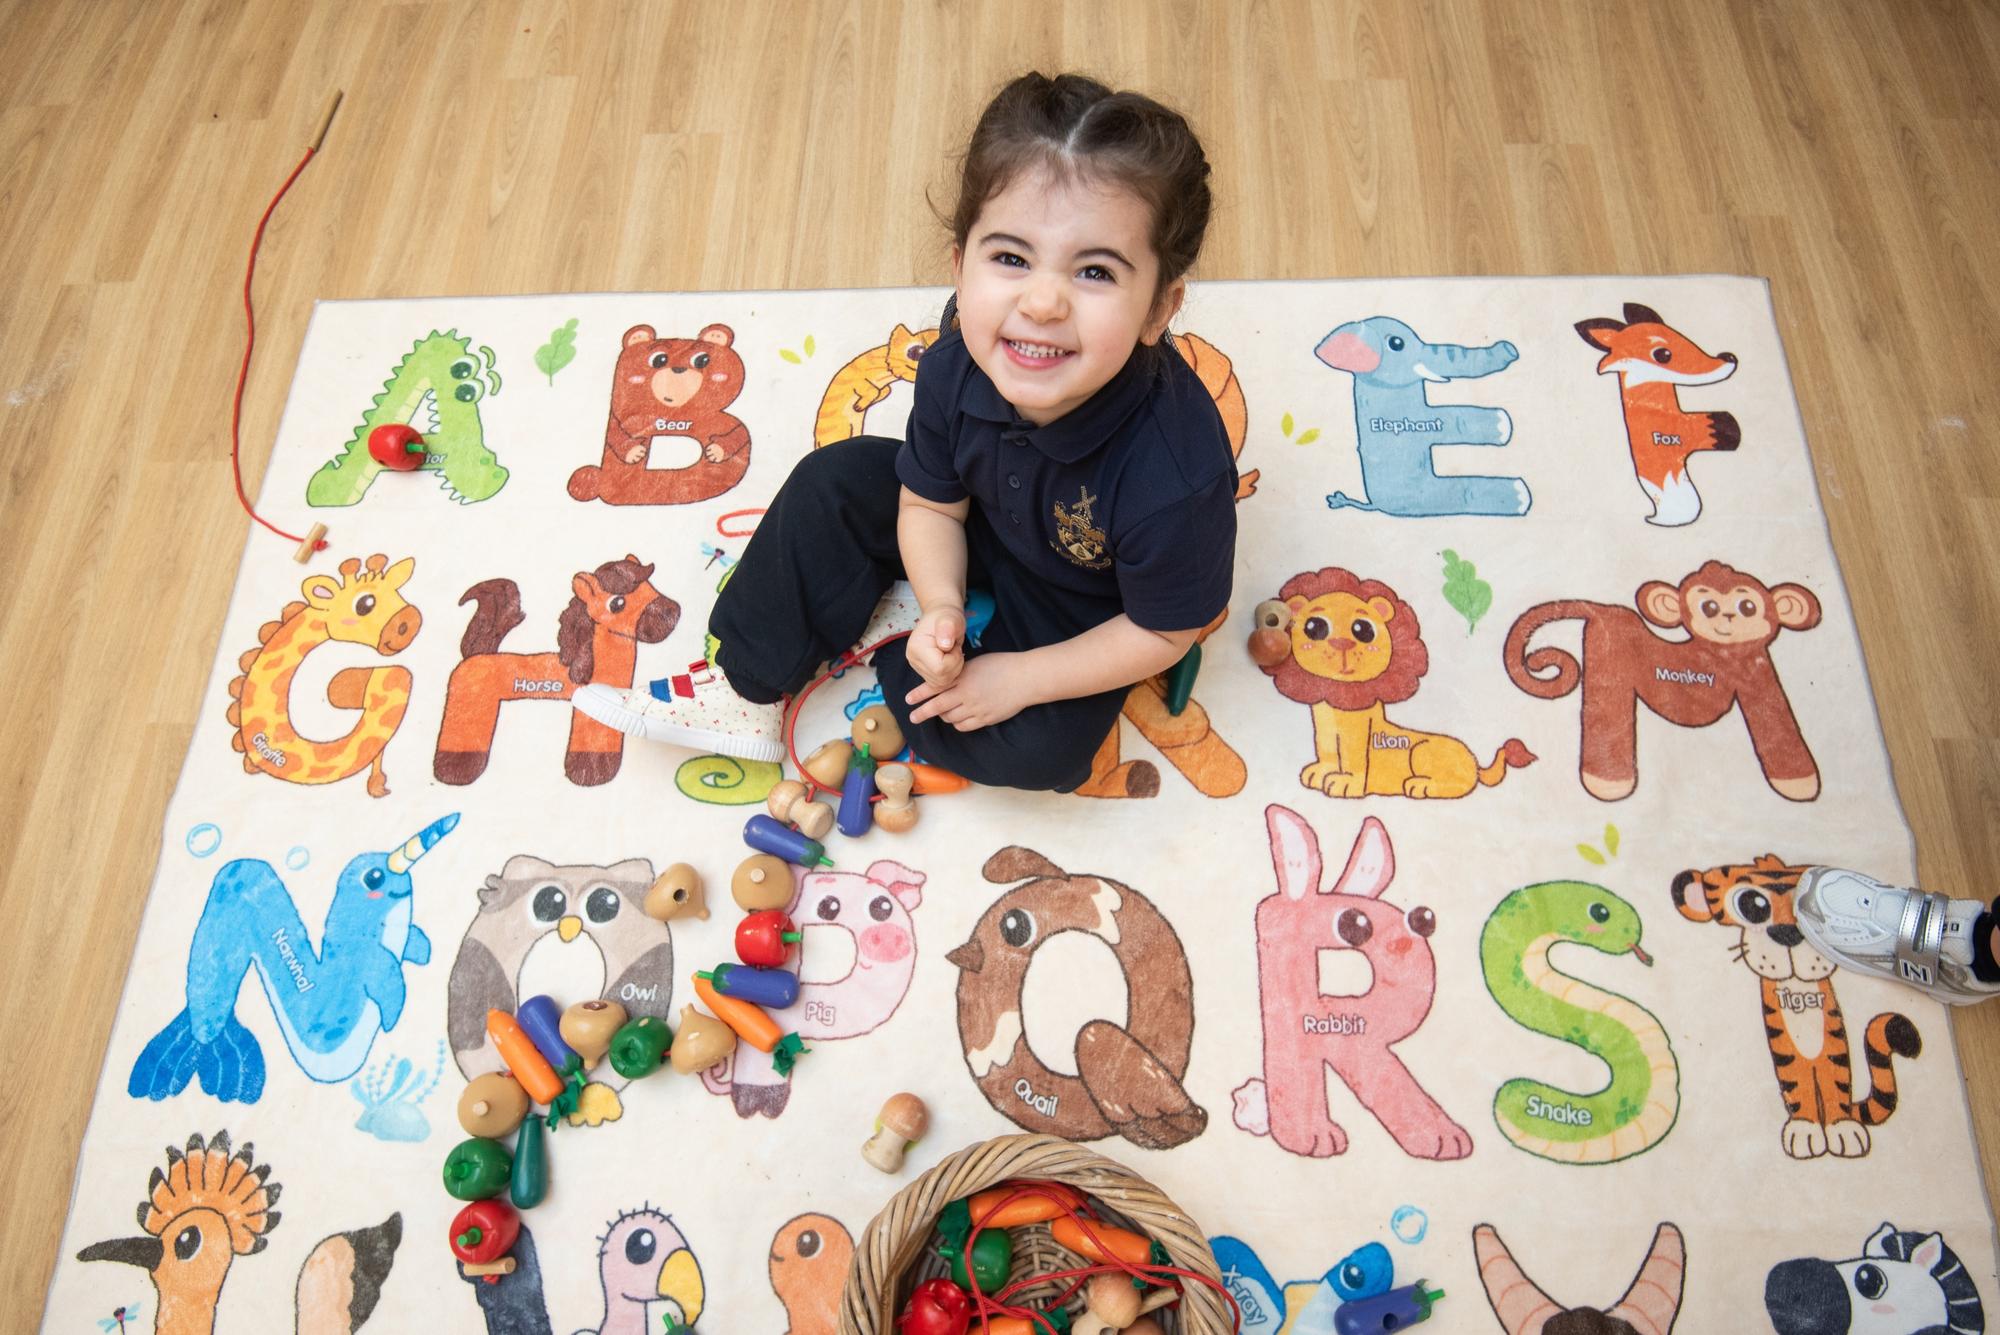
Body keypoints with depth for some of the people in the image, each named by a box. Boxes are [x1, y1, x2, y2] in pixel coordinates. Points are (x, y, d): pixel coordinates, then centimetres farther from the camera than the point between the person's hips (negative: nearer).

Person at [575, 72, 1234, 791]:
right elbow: (931, 503, -8)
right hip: (982, 528, 4)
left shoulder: (1176, 479, -41)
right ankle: (745, 691, 4)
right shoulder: (955, 370, -27)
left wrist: (1021, 678, -21)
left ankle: (883, 631, 0)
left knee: (1043, 750, -24)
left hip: (1084, 608, -4)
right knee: (836, 480, -8)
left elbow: (1165, 630, -23)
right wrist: (942, 609, -26)